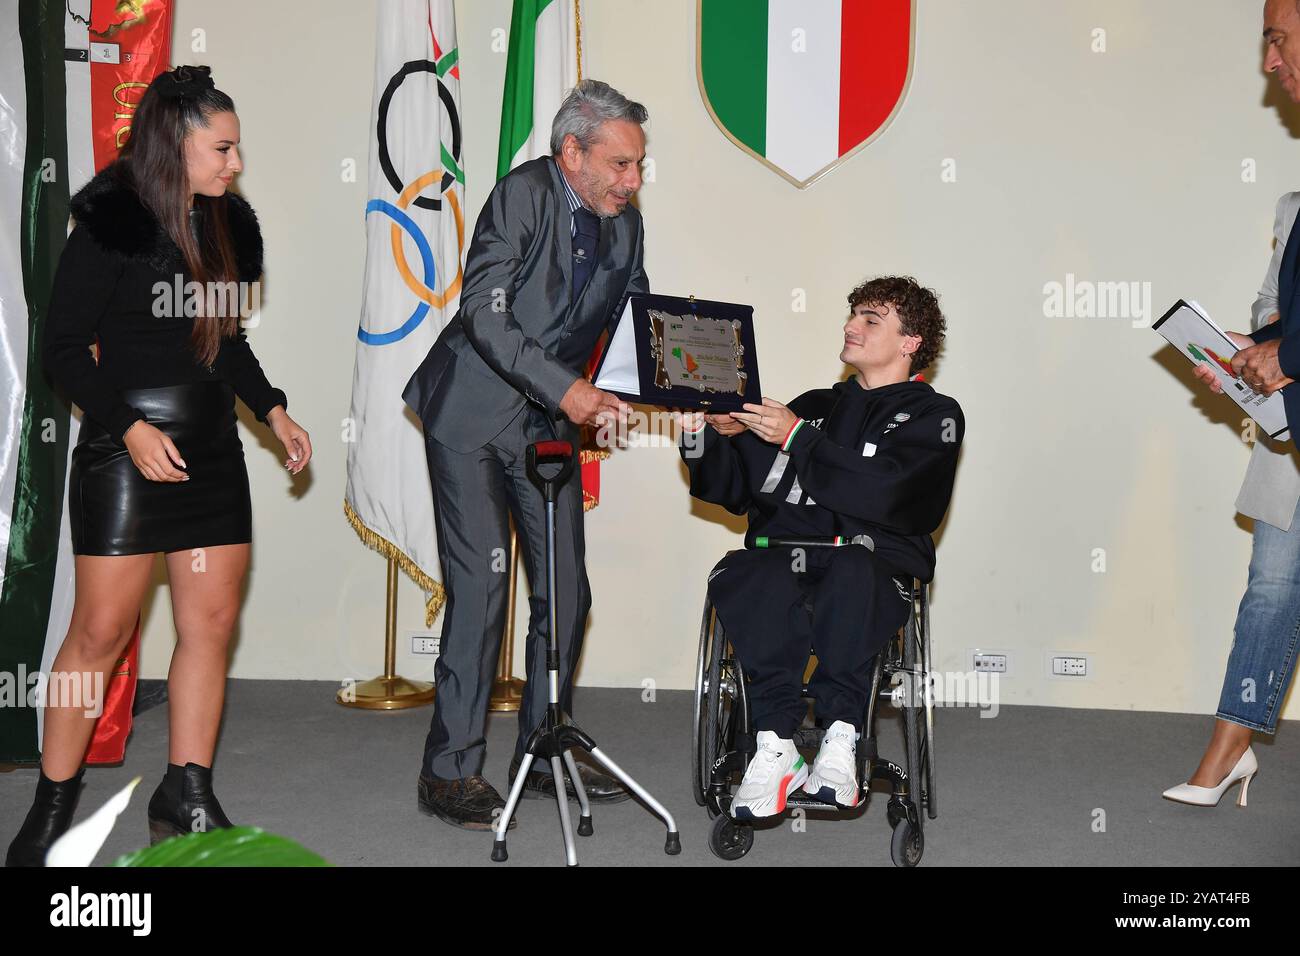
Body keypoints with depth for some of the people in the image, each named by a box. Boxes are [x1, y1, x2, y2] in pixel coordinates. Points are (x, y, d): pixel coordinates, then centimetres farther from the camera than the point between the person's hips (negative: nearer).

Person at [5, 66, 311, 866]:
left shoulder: (227, 224, 9)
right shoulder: (113, 224, -9)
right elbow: (65, 349, -9)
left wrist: (273, 409, 9)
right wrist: (129, 426, -20)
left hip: (212, 449, 6)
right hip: (125, 449, -6)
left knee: (213, 621, 6)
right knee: (102, 629, -3)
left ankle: (186, 795, 19)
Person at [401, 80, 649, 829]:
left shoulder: (624, 224, 6)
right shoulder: (524, 194, -15)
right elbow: (484, 318, -21)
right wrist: (564, 389, -27)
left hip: (551, 423, 7)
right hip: (474, 415, -7)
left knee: (566, 592, 6)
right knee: (481, 585, -10)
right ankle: (451, 771, 0)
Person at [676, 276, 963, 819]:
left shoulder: (933, 416, 13)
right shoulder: (814, 406, 29)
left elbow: (880, 493, -8)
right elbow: (735, 490, 23)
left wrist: (797, 439, -9)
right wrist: (703, 436, 6)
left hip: (875, 565, -3)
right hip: (784, 556, 3)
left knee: (851, 569, -39)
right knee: (746, 574, -32)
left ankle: (839, 737, -34)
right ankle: (776, 744, -34)